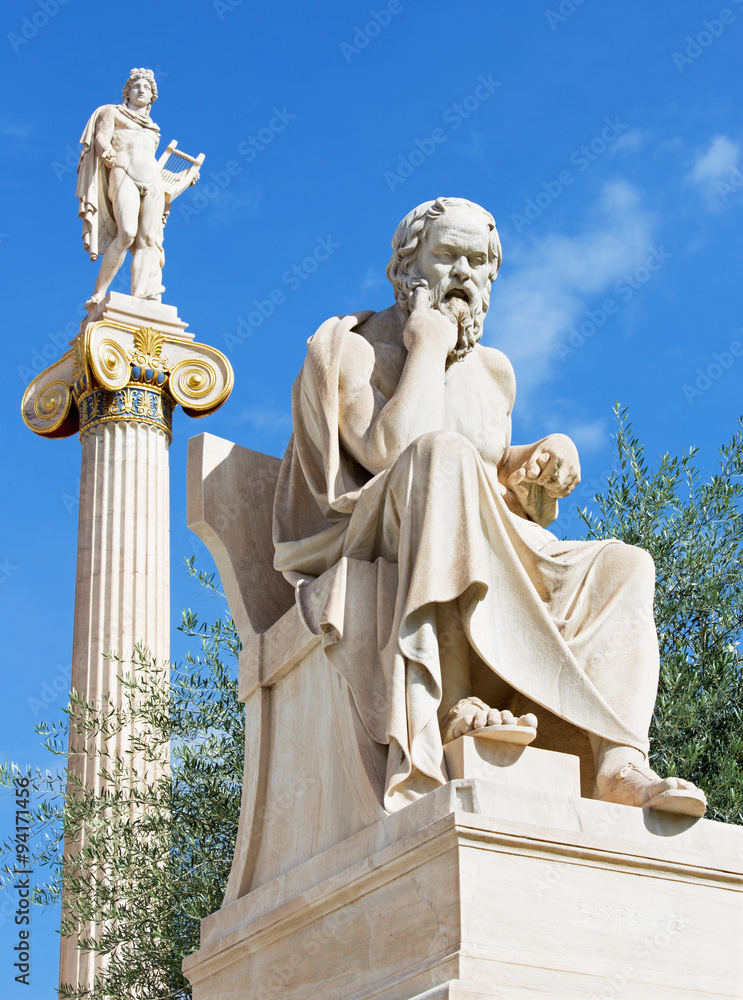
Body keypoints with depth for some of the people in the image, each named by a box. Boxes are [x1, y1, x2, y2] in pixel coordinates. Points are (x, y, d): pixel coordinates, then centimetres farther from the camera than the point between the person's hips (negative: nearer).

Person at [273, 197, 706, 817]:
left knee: (623, 565, -10)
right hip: (365, 566, -7)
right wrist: (428, 346, -9)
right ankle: (449, 704, -45)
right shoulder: (351, 350, -1)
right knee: (442, 455, -34)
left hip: (471, 575, 7)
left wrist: (543, 459, 5)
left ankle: (620, 762, -33)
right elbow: (393, 455, -19)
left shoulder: (491, 372, 20)